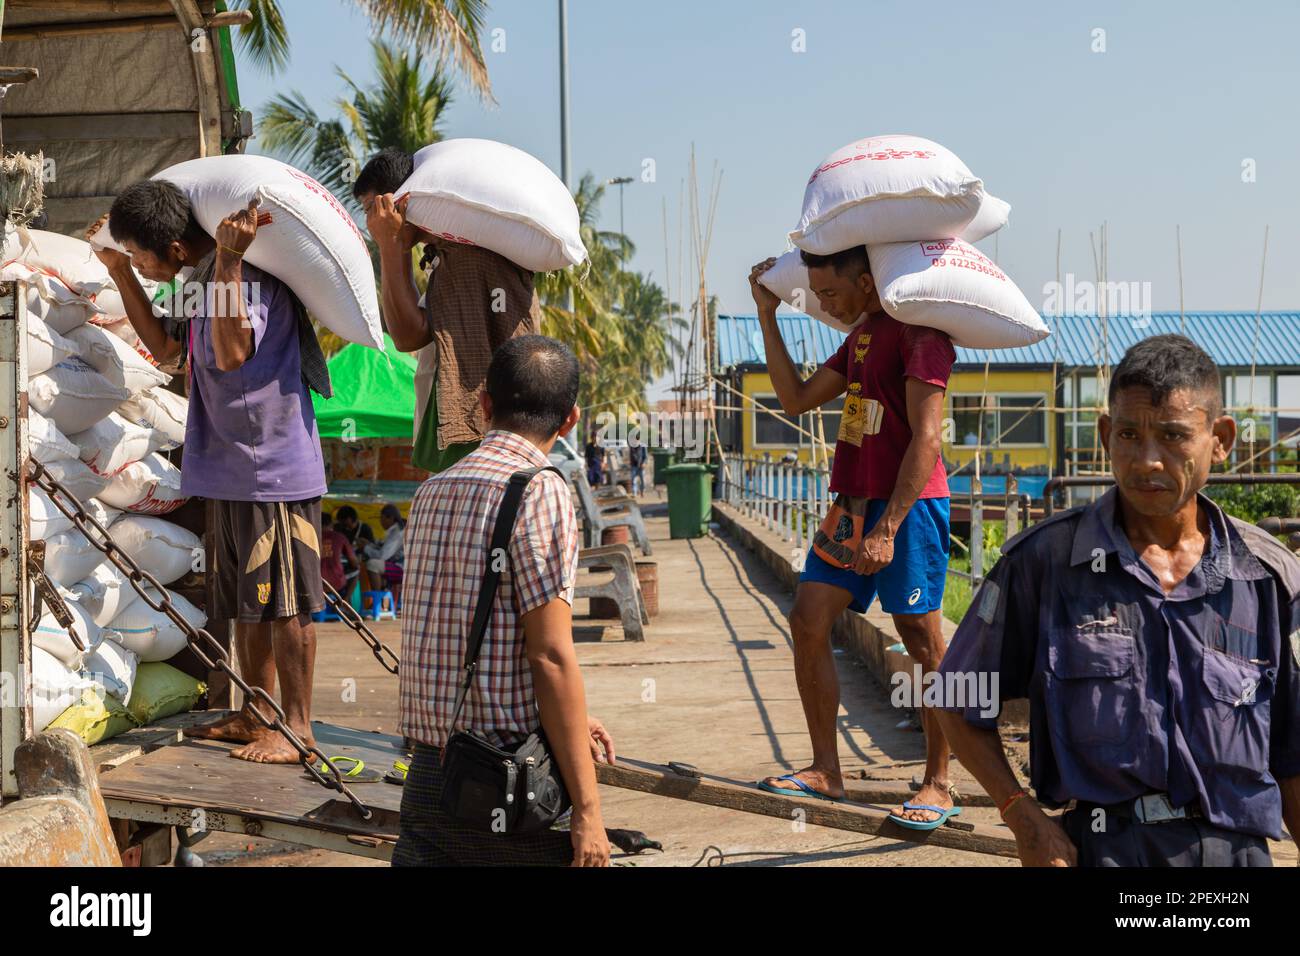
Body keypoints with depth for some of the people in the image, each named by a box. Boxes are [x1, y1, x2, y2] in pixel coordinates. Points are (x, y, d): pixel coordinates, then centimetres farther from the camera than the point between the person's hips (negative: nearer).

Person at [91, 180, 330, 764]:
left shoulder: (251, 273, -18)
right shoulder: (200, 280, 12)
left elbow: (233, 351, -33)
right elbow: (166, 347, 24)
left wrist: (228, 259, -33)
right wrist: (120, 274, 18)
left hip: (275, 465, -10)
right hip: (233, 468, 10)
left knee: (284, 601, -4)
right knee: (245, 600, 16)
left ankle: (296, 728, 3)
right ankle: (256, 716, 26)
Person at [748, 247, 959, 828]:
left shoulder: (918, 331, -11)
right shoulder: (860, 334, 19)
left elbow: (926, 437, -18)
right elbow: (796, 399, 20)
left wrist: (887, 529, -23)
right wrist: (767, 316, 15)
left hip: (907, 503, -9)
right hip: (852, 502, 9)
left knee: (922, 640, -4)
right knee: (807, 622, 4)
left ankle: (938, 786, 5)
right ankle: (824, 771, 11)